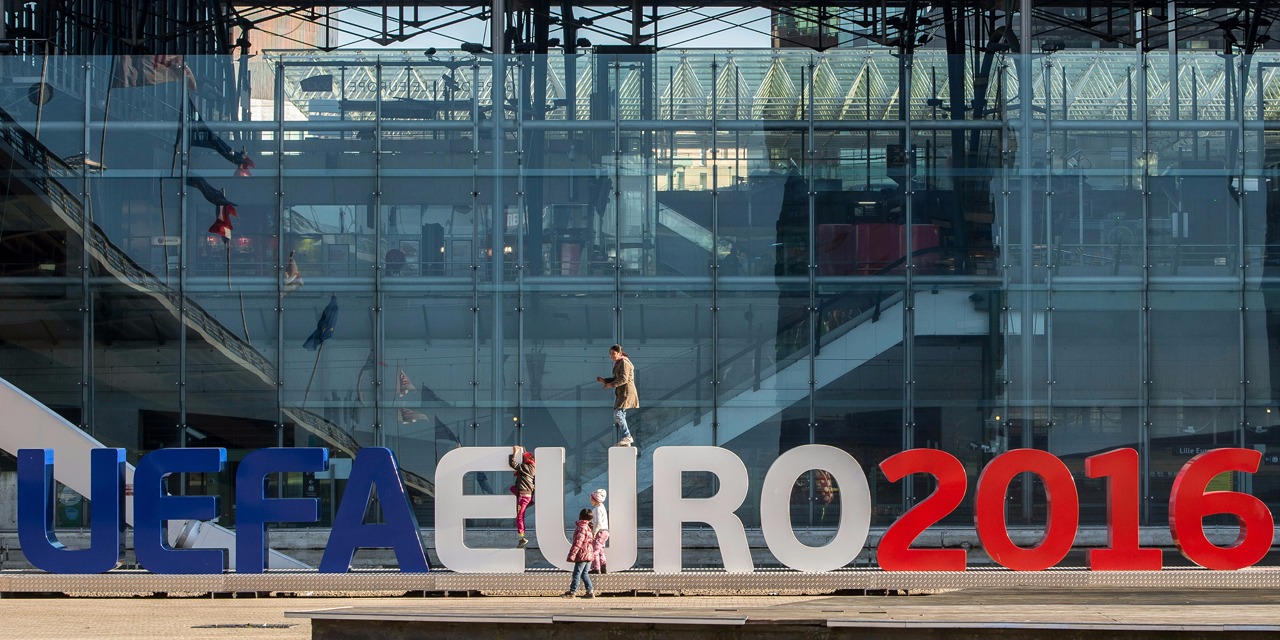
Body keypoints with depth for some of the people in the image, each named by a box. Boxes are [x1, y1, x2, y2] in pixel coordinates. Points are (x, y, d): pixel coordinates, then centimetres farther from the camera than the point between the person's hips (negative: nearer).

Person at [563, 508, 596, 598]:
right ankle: (590, 591, 9)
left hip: (582, 555, -9)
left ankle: (572, 591, 4)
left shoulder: (581, 528, -16)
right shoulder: (588, 528, 12)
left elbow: (578, 543, -20)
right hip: (589, 555, 9)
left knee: (577, 573, -1)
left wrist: (572, 554, -18)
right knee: (584, 574, 14)